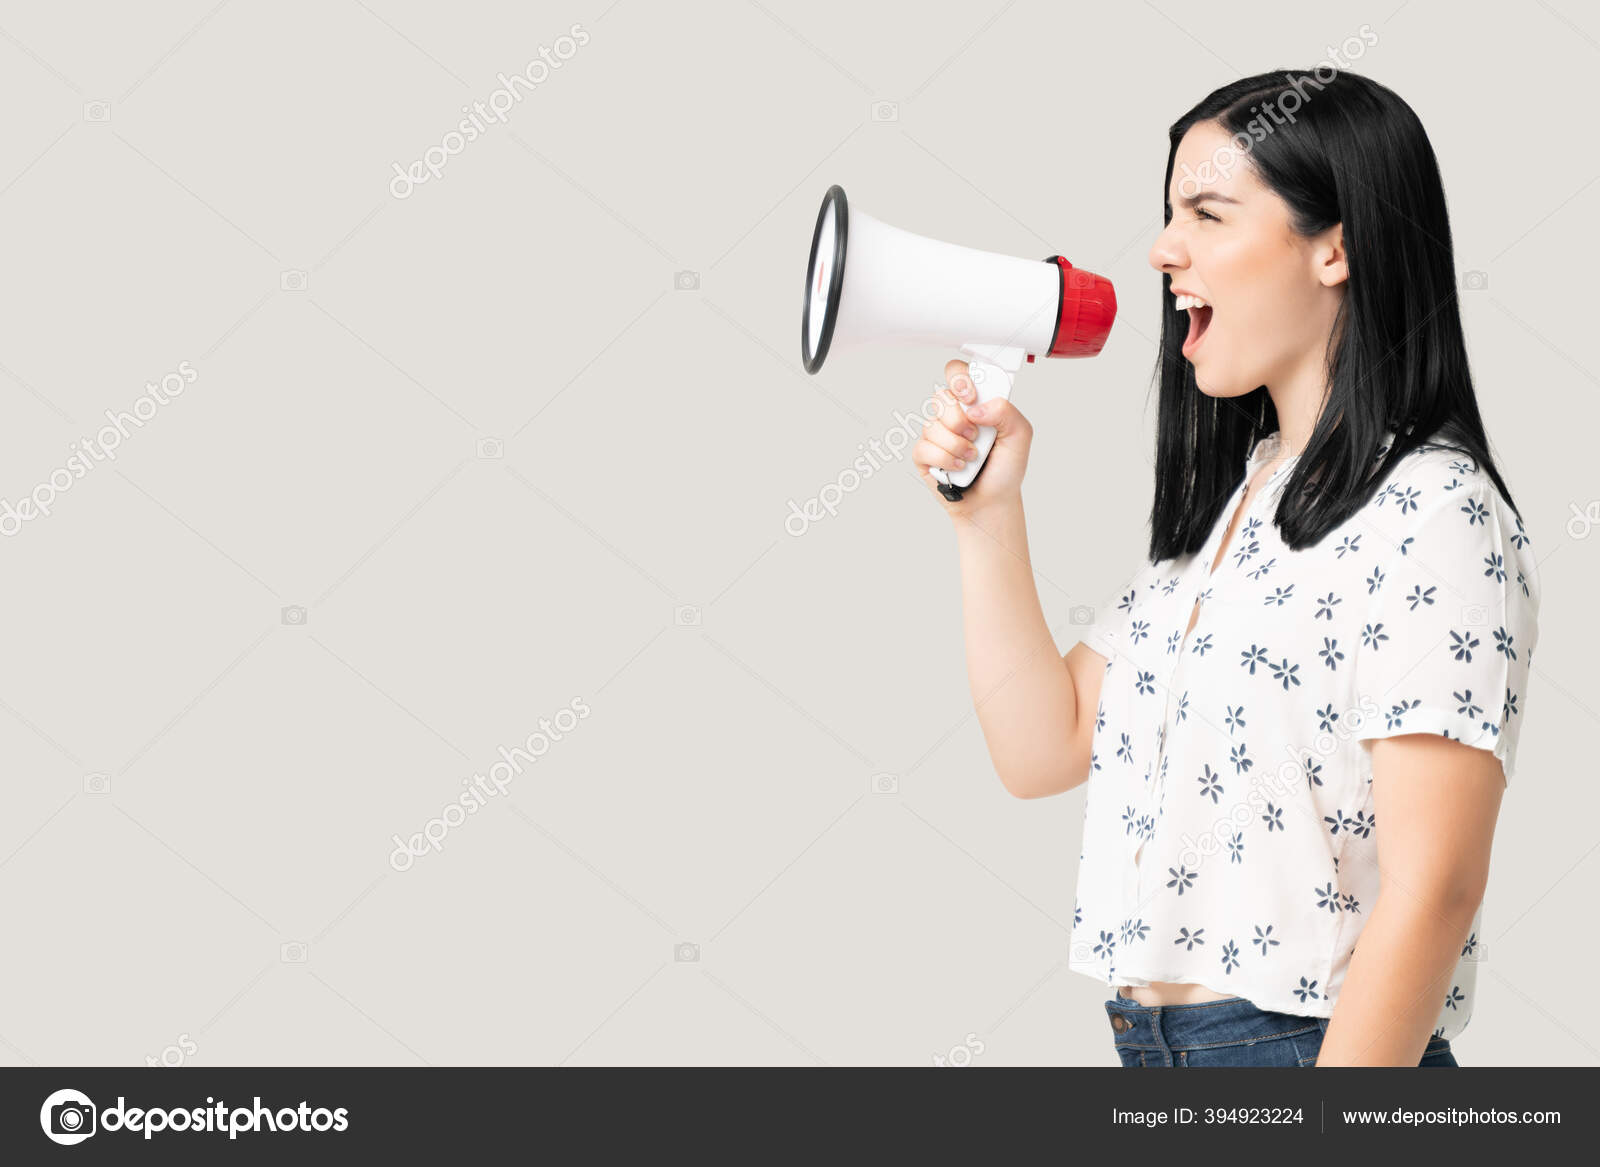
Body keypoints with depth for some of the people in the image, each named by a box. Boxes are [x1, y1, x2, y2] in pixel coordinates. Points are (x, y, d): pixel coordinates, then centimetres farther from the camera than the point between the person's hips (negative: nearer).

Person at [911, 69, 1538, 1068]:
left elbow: (1431, 892, -20)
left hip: (1299, 1044, -8)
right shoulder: (1224, 498, 12)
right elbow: (1043, 749, 8)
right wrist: (987, 507, 3)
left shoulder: (1432, 512, -15)